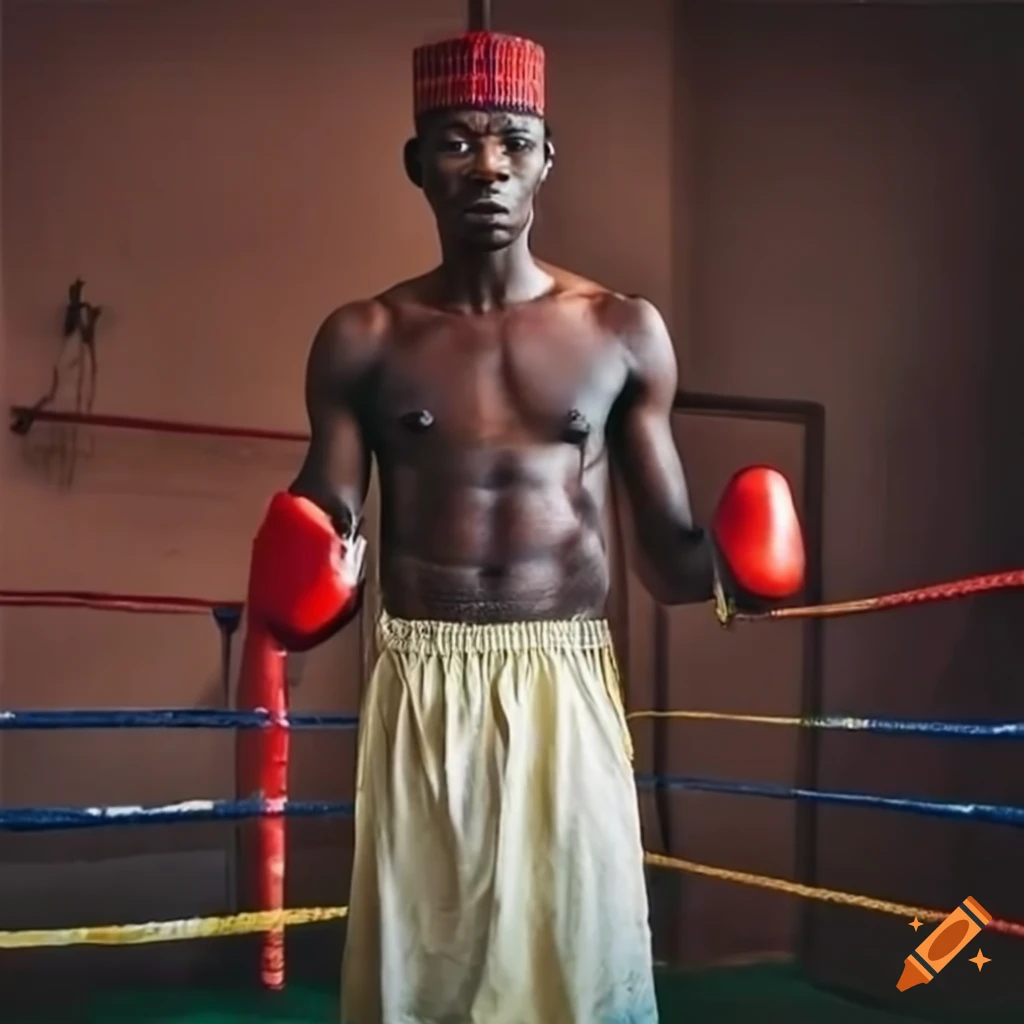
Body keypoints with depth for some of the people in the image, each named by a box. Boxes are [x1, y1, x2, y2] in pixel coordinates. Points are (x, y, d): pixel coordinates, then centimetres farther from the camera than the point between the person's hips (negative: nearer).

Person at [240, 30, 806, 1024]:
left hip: (566, 687, 0)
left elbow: (668, 554, 6)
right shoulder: (363, 340, 4)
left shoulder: (623, 332, 4)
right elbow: (321, 547, 4)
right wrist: (292, 589, -19)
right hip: (422, 691, 0)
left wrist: (731, 560, -15)